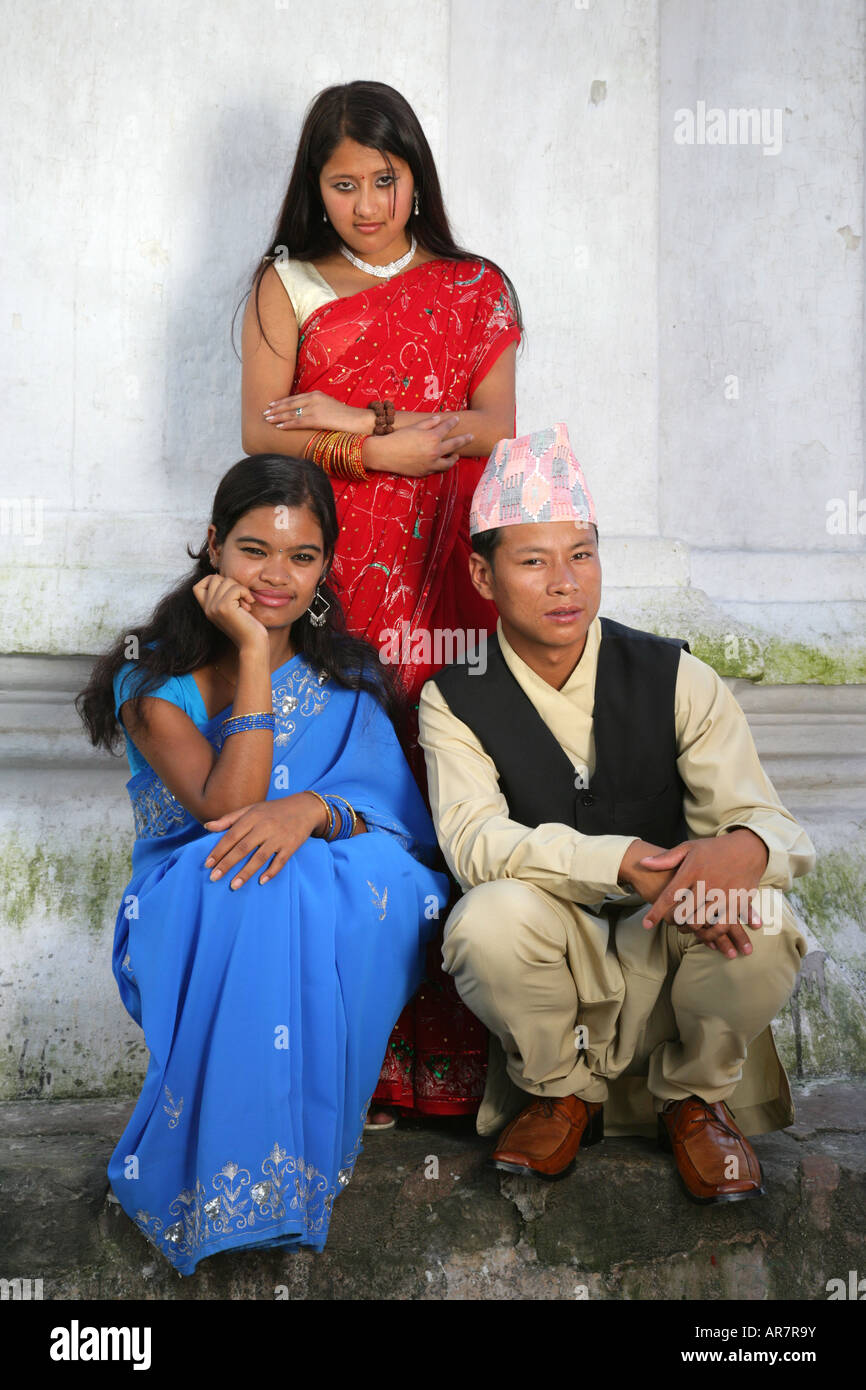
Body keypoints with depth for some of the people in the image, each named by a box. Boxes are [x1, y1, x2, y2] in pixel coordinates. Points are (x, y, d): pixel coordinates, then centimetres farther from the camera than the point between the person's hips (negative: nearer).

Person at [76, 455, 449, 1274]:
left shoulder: (348, 677, 7)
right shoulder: (155, 677, -4)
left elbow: (400, 815, -6)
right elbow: (224, 809, -19)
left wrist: (313, 809, -28)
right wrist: (252, 655, -19)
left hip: (337, 932, 3)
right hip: (189, 926, -2)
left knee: (374, 872, -32)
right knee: (245, 884, -37)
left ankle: (291, 1162, -18)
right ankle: (226, 1176, -22)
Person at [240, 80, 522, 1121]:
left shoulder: (474, 290, 14)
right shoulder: (285, 286, 12)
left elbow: (494, 428, 1)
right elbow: (261, 432, 3)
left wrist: (352, 421, -7)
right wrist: (380, 450, -9)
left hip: (442, 574, 1)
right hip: (327, 567, 0)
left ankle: (442, 1056, 0)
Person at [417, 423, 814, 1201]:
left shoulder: (674, 679, -5)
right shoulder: (456, 701, -6)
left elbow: (762, 814, -11)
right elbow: (473, 840, -21)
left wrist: (743, 847, -39)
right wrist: (623, 863, -35)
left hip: (669, 945, 1)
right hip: (554, 956, 0)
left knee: (759, 919, -30)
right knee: (491, 917, -33)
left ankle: (694, 1097, 3)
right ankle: (562, 1092, 0)